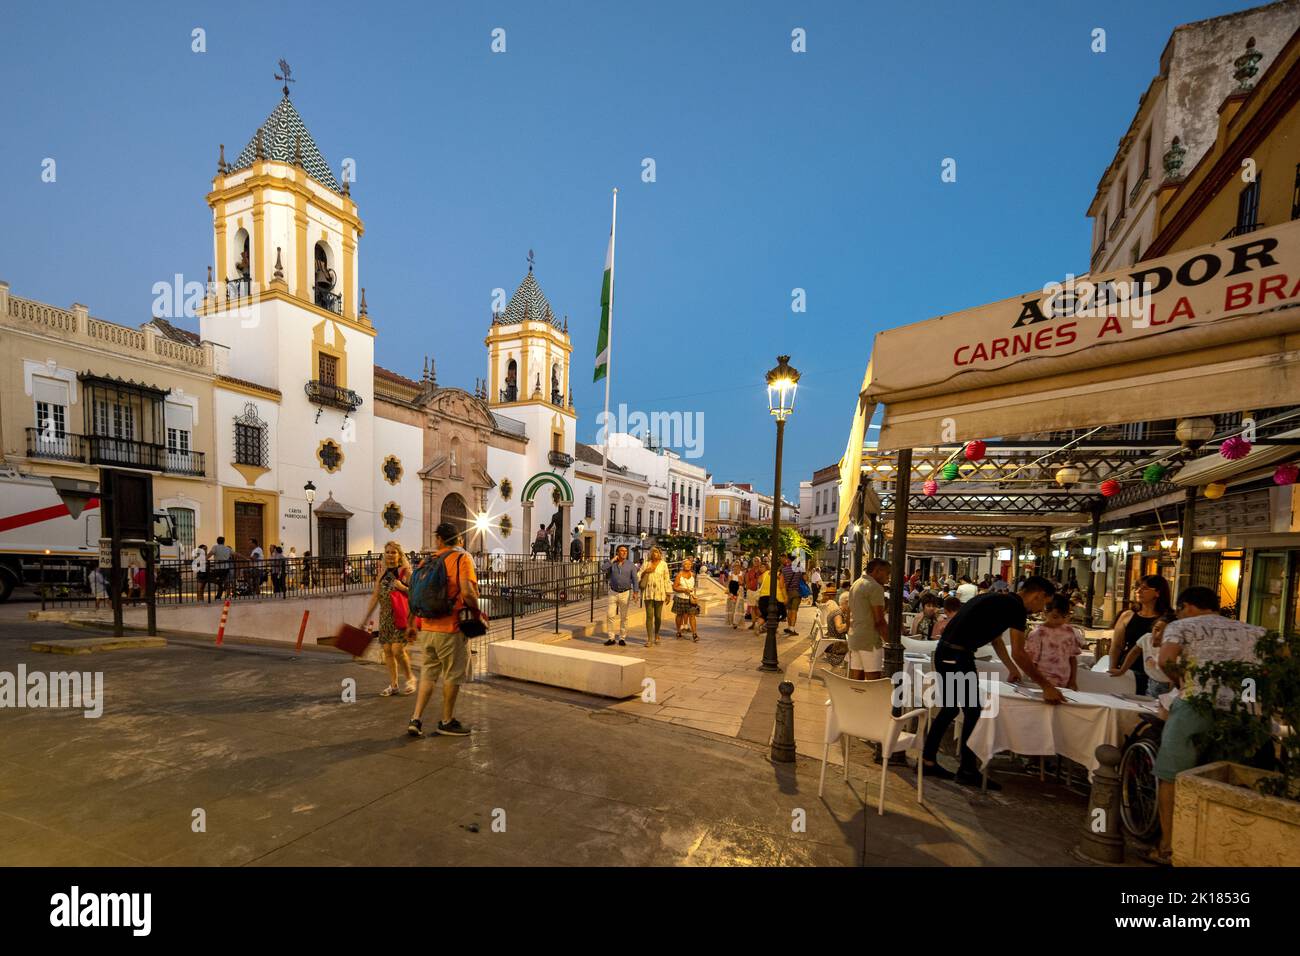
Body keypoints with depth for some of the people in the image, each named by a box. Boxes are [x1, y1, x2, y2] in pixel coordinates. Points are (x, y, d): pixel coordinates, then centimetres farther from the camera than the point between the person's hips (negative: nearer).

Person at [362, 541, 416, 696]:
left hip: (401, 616, -6)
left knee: (397, 649, -10)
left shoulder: (405, 572, -3)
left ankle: (410, 678, 13)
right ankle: (393, 685, 19)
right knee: (387, 650, 7)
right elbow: (375, 597, 13)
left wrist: (403, 588, -20)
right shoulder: (382, 574, 13)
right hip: (385, 617, 6)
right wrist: (365, 617, 10)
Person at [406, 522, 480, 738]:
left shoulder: (426, 561, 7)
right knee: (453, 676, 9)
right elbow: (467, 593, -22)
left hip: (428, 627, 6)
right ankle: (447, 722, 21)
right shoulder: (462, 558, -10)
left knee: (428, 674, 19)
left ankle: (415, 720, 18)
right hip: (451, 628, -6)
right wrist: (477, 611, -5)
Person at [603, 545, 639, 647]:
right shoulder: (612, 564, 4)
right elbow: (604, 569, -16)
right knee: (609, 615, -1)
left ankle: (622, 638, 17)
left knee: (624, 617, 6)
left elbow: (635, 579, -2)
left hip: (625, 593, -1)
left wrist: (635, 591, -13)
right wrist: (613, 560, -10)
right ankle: (610, 637, 10)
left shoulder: (631, 565, 2)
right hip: (613, 593, 1)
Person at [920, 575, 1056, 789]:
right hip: (958, 656, -10)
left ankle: (927, 761, 24)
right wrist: (1046, 687, 0)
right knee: (973, 712, 3)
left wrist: (1012, 669, 44)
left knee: (950, 708, 17)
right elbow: (1019, 653, -8)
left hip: (945, 653, 10)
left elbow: (996, 640, 34)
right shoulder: (1016, 607, -7)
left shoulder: (1000, 600, 21)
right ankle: (967, 771, 15)